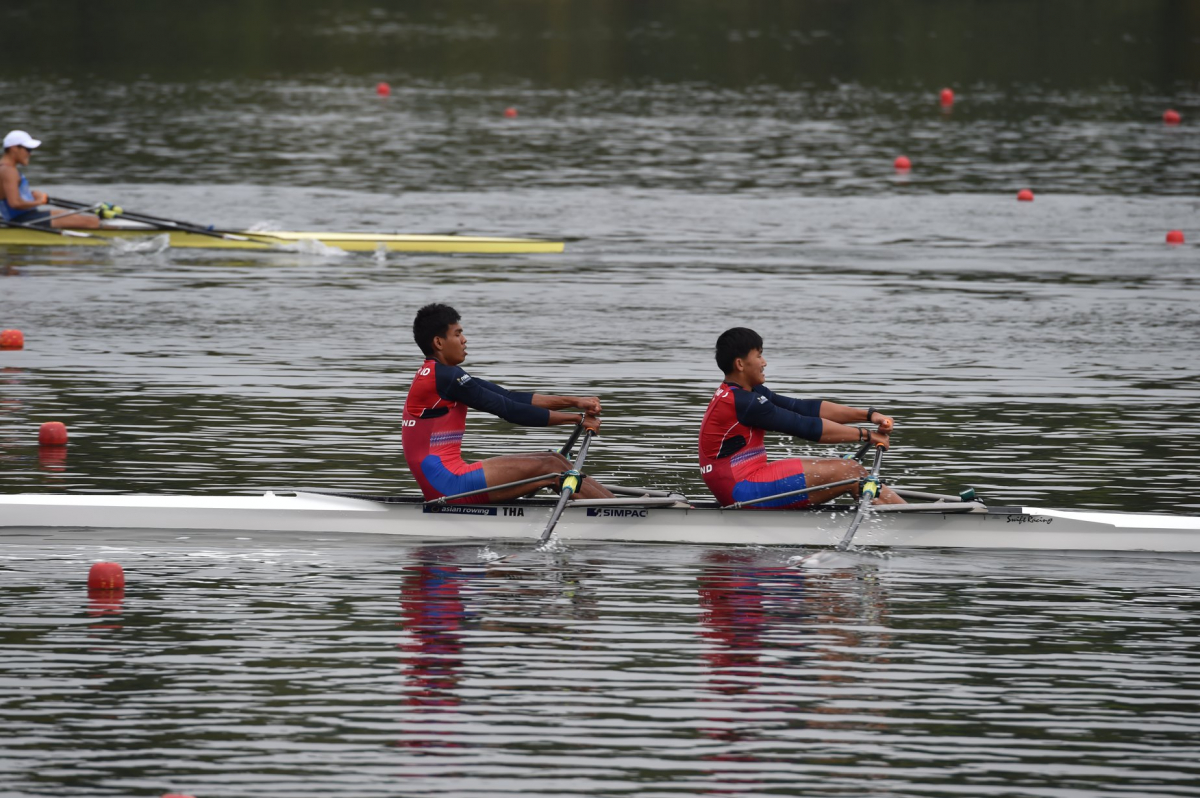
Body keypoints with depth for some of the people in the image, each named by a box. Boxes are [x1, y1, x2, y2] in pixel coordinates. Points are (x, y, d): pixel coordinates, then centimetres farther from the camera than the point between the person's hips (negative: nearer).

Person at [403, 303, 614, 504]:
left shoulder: (437, 374, 18)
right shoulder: (445, 378, -13)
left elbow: (509, 397, 12)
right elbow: (508, 410, -13)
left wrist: (573, 402, 3)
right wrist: (576, 418, -7)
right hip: (447, 482, -10)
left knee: (553, 460, 6)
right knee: (549, 468, -12)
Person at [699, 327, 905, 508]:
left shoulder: (747, 394, 14)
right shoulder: (742, 403, -18)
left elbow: (805, 407, 7)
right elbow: (803, 426, -16)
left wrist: (868, 415, -2)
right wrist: (866, 435, -8)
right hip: (743, 489, -11)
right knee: (849, 472, -10)